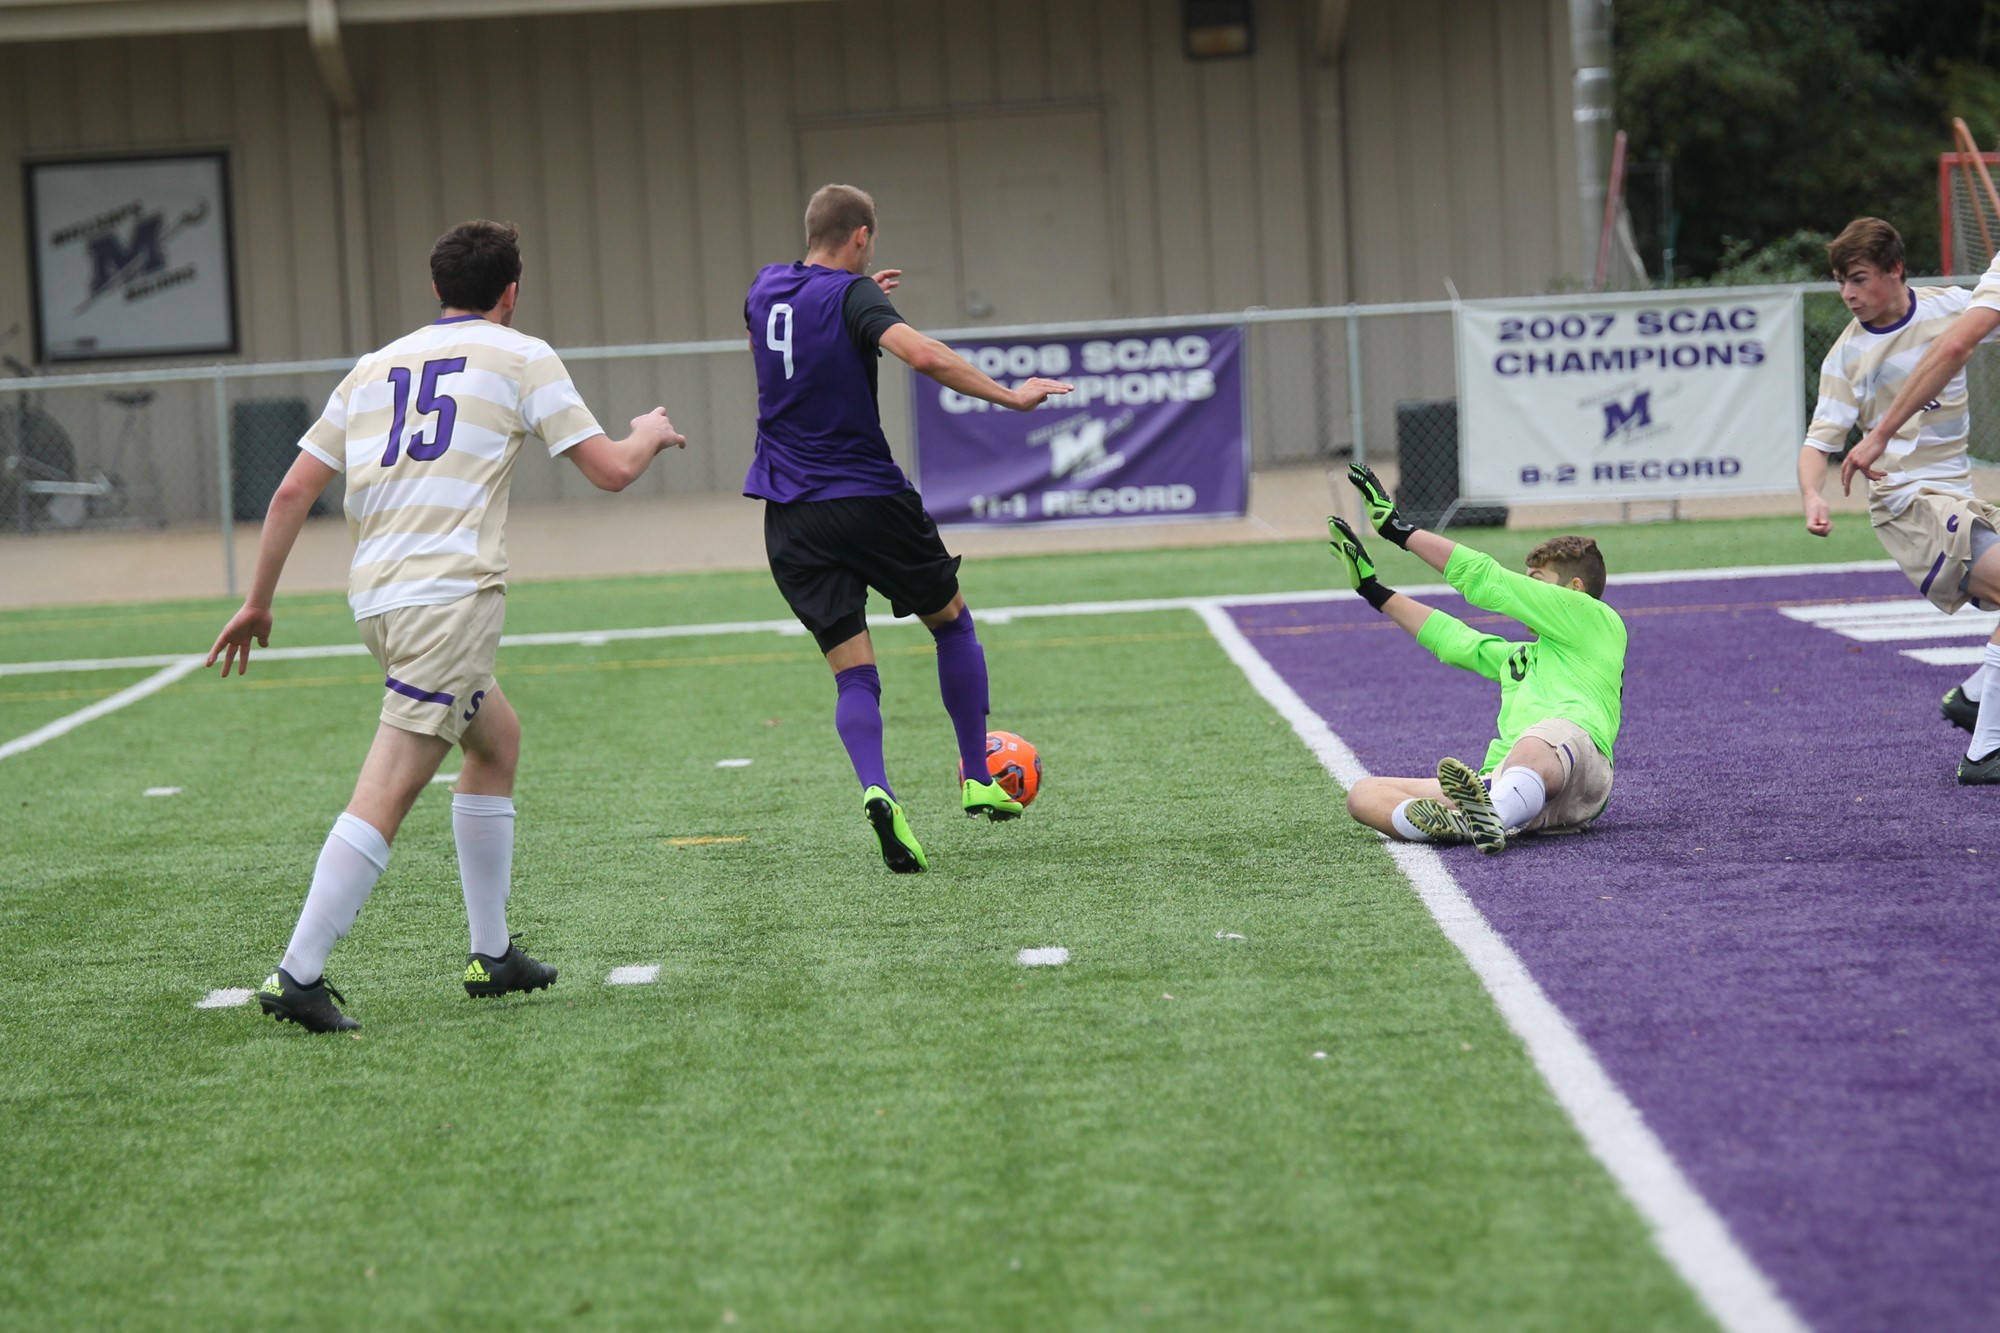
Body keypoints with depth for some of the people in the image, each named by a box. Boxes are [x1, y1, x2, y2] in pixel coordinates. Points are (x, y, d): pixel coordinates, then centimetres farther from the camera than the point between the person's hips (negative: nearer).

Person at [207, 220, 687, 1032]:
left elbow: (294, 490, 16)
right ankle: (298, 975, -18)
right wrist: (650, 434, 24)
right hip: (450, 595, -7)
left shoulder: (376, 366, 20)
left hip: (375, 598, 7)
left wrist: (258, 603, 23)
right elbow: (611, 470, 2)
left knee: (498, 738, 24)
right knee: (388, 790, -11)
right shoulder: (520, 357, 6)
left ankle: (491, 955, 25)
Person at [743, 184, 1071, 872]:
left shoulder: (765, 289, 9)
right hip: (869, 499, -5)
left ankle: (875, 789, -25)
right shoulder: (853, 294, -10)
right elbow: (923, 355, -29)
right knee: (952, 621, 19)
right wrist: (1009, 395, -22)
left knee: (852, 672, 1)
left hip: (789, 518, 5)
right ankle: (978, 780, 21)